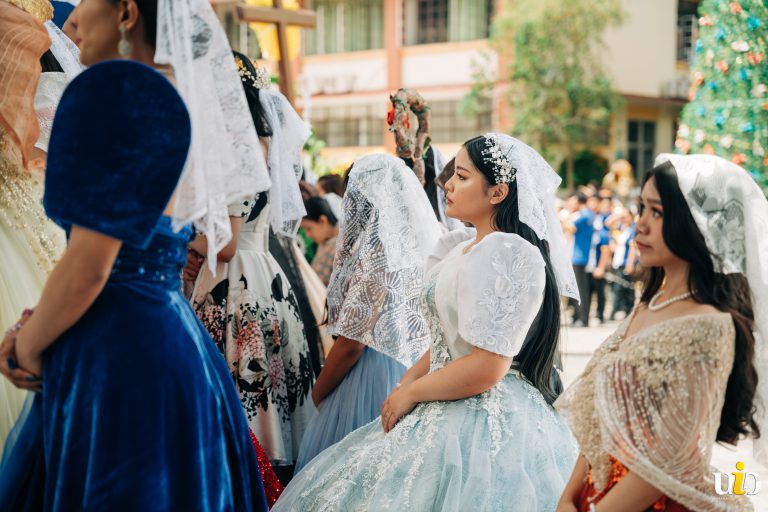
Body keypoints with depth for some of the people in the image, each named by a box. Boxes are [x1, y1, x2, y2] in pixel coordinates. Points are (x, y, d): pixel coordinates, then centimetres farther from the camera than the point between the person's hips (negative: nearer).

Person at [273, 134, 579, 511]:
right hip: (452, 413, 9)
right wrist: (405, 385, 2)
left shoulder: (507, 255, -19)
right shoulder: (467, 249, 12)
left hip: (484, 422, -9)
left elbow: (485, 369, -24)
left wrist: (409, 394, -12)